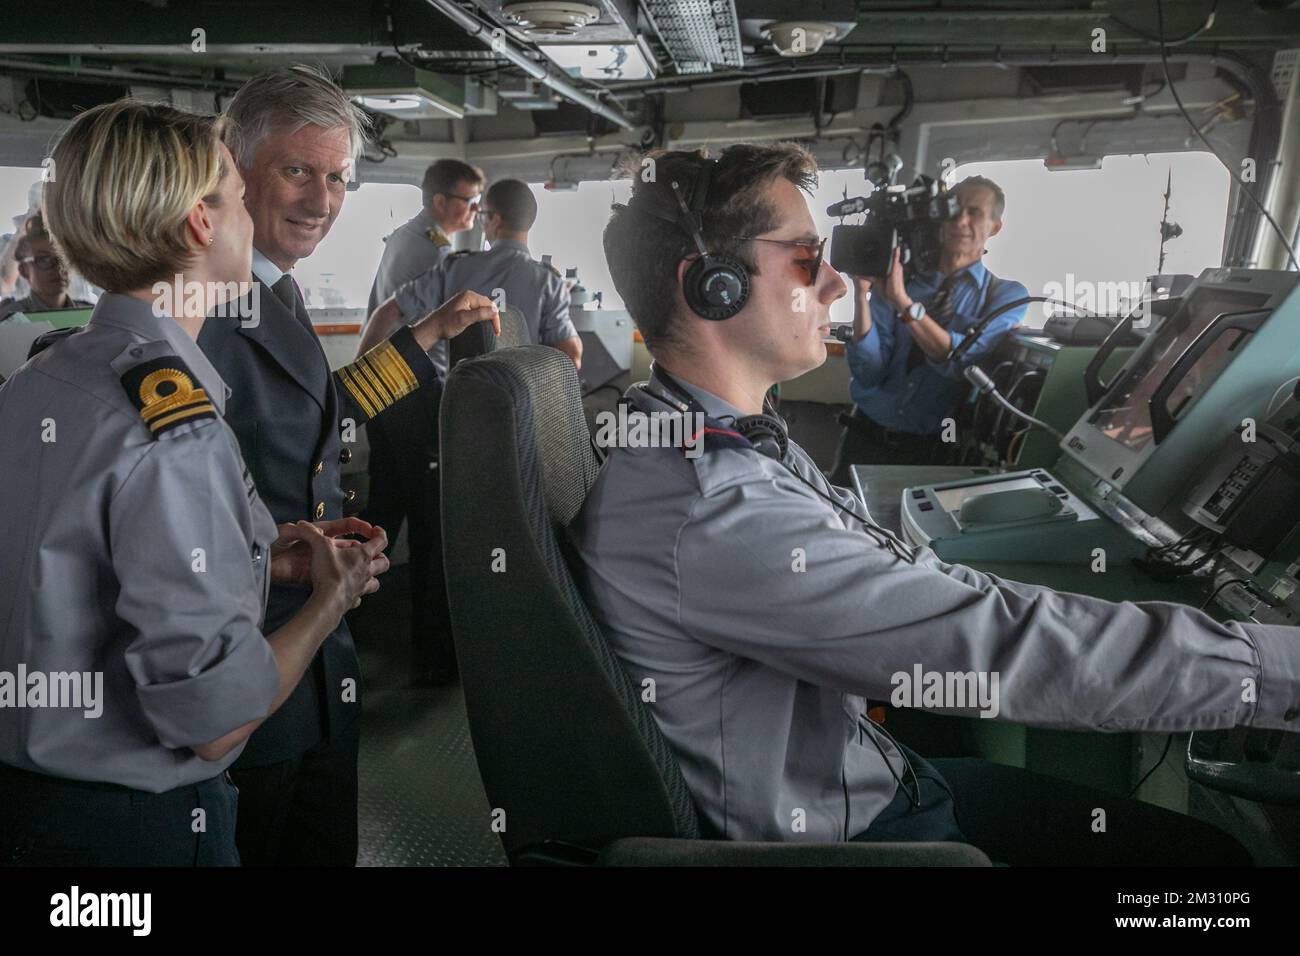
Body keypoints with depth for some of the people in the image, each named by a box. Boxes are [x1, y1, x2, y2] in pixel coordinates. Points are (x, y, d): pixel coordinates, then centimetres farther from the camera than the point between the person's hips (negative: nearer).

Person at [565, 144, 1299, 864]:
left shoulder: (743, 442, 3)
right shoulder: (708, 511, -30)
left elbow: (910, 582, 4)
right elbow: (999, 645, -29)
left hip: (864, 773, 8)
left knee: (1210, 844, 11)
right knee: (1205, 854, 1)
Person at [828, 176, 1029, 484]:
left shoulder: (1007, 295, 3)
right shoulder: (898, 280, 5)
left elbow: (967, 364, -15)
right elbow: (869, 373, -5)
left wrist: (904, 302, -22)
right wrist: (862, 294, -15)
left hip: (935, 450, -1)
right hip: (867, 436, 1)